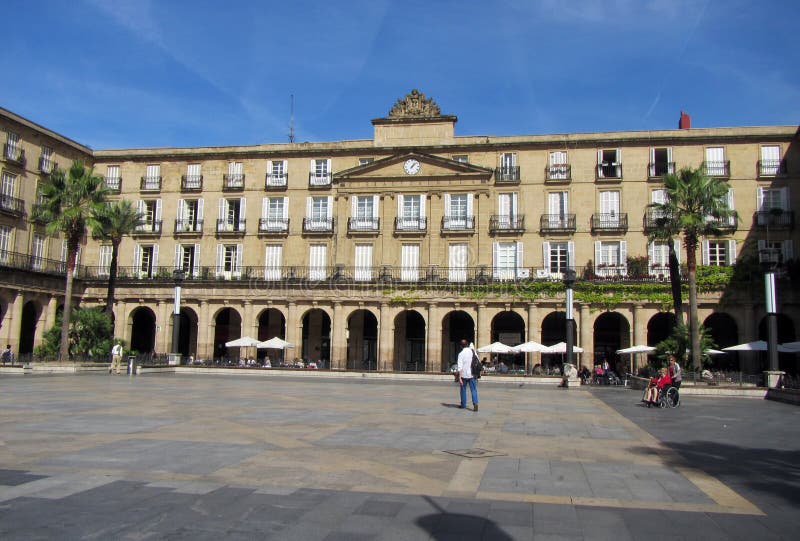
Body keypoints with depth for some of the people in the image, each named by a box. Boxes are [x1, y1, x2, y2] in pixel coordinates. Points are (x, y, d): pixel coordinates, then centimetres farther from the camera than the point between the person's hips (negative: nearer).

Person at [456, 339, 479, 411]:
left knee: (463, 390, 13)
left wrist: (459, 378, -15)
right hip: (472, 374, 3)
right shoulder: (473, 352, 1)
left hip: (464, 375, -3)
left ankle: (463, 404, 21)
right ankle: (475, 403, -14)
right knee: (473, 390, 3)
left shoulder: (461, 354, -11)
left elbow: (460, 367, -15)